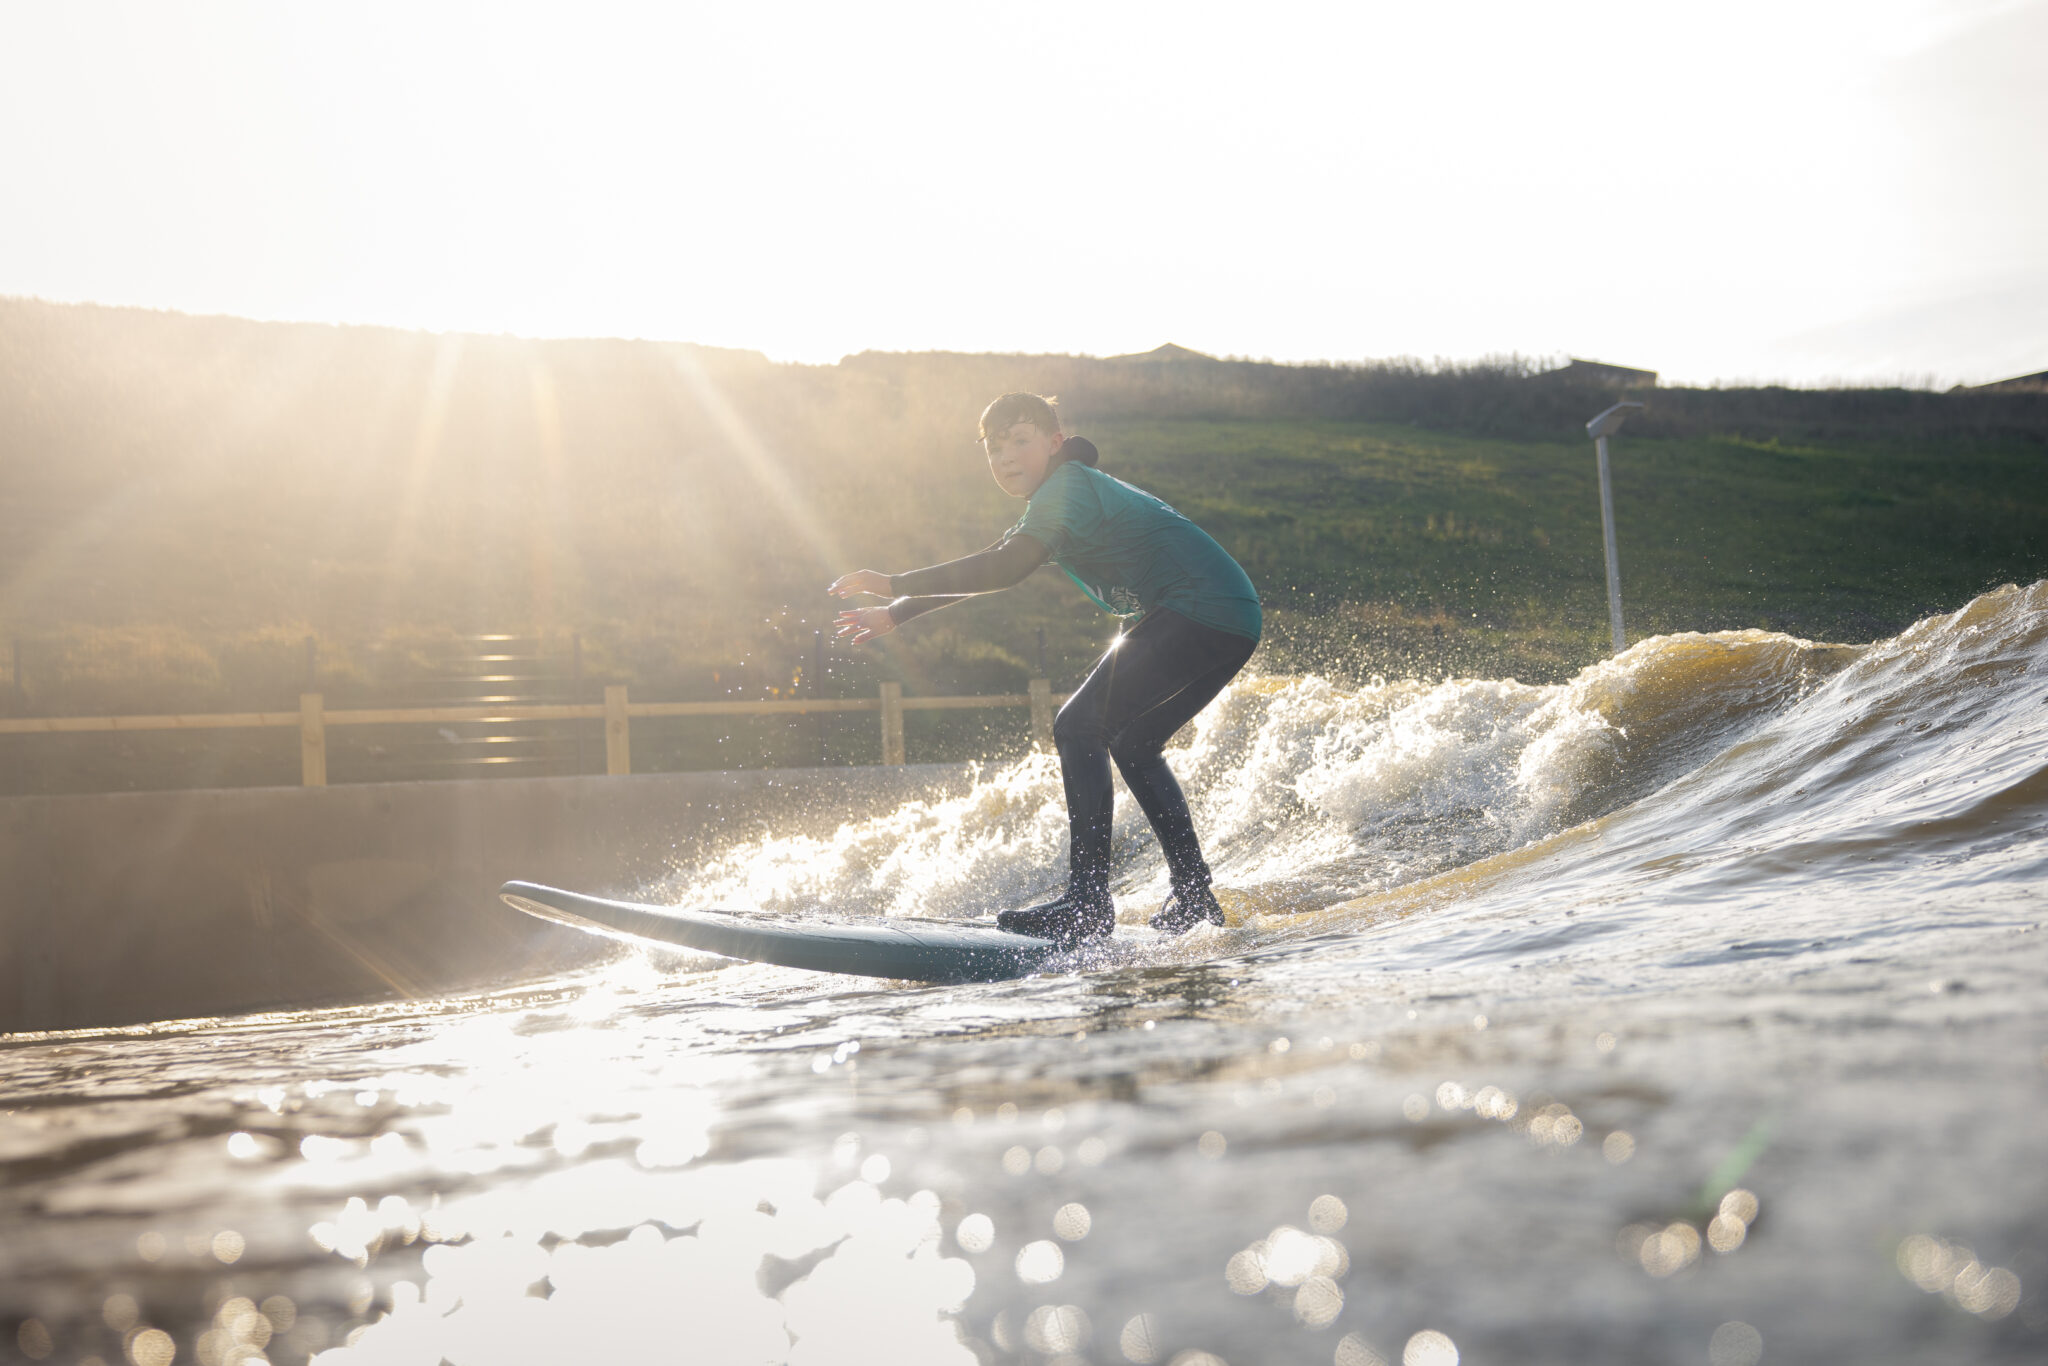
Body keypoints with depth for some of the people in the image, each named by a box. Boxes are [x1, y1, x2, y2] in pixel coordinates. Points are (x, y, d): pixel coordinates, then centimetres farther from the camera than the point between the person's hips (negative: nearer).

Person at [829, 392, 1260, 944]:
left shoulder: (1068, 484, -9)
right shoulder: (1059, 499, 23)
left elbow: (1006, 568, -22)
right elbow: (989, 566, 31)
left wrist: (893, 584, -18)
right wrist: (896, 613, 30)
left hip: (1199, 611, -10)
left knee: (1080, 727, -13)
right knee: (1132, 744, 19)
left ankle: (1088, 900, -18)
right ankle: (1194, 900, 19)